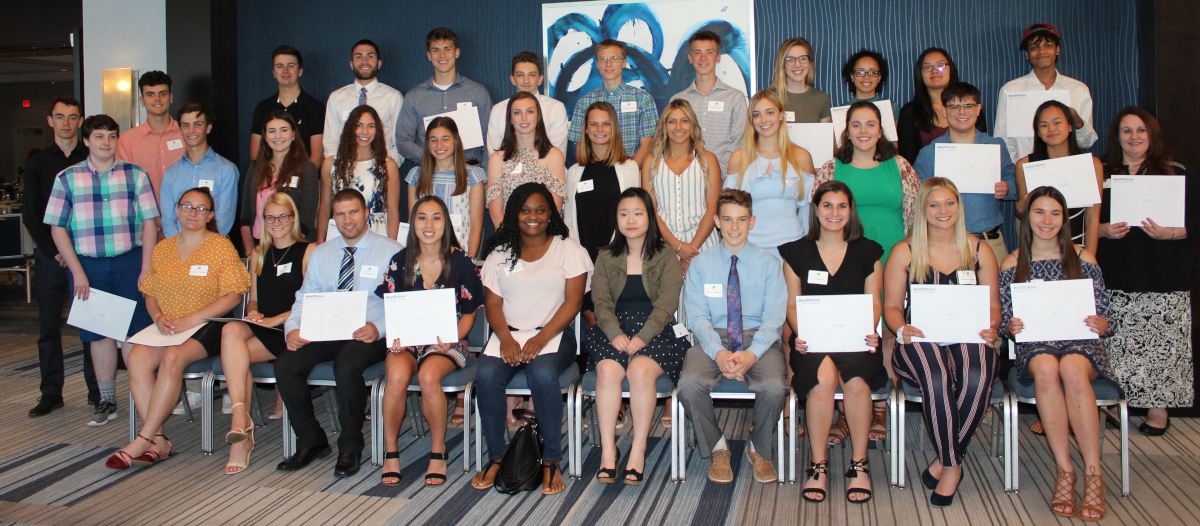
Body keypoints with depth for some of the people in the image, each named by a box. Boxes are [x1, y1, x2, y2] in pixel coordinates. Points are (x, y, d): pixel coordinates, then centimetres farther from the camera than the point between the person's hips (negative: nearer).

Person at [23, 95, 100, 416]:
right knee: (49, 326, 5)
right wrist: (54, 251, -5)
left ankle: (98, 391, 7)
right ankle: (51, 393, 13)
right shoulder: (38, 164, 11)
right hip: (50, 255, 2)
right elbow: (31, 215, 6)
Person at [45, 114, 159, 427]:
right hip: (88, 264, 1)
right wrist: (77, 271, -3)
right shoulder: (67, 178, 6)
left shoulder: (135, 175, 5)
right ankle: (107, 401, 16)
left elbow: (149, 224, 3)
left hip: (129, 262, -1)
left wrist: (146, 268, -5)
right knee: (100, 333, 6)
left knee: (136, 331, -1)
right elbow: (57, 228, 5)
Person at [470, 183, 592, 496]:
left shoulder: (568, 249, 6)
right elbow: (492, 302, 9)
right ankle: (495, 458, -12)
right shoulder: (500, 253, 16)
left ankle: (551, 461, -21)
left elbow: (573, 301, -3)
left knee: (542, 374, -35)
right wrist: (505, 339, -11)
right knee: (486, 375, -28)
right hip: (509, 334, 3)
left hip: (554, 334, -3)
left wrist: (541, 339, -15)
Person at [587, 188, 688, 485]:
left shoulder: (666, 259, 9)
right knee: (608, 370, -30)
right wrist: (615, 333, -14)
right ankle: (607, 451, -25)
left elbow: (666, 305, -3)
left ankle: (638, 453, -25)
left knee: (640, 370, -32)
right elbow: (601, 302, 5)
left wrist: (642, 337, -18)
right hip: (613, 331, 2)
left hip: (656, 333, -2)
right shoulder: (606, 259, 16)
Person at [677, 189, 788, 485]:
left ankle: (759, 449, 1)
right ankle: (716, 448, -1)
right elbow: (697, 316, -1)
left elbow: (774, 317, -1)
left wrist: (752, 353, -21)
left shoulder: (768, 263, 7)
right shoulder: (701, 264, 8)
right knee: (690, 385, -31)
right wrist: (719, 353, -20)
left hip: (758, 339, 0)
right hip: (712, 339, 0)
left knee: (774, 387, -32)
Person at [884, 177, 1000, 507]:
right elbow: (891, 306, 9)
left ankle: (945, 462, -15)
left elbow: (992, 304, 16)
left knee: (977, 380, -35)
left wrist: (991, 328, -7)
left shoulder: (979, 251, 15)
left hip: (968, 338, 1)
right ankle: (953, 466, -18)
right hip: (920, 339, -1)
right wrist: (901, 329, -13)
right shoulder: (904, 252, 10)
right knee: (937, 378, -37)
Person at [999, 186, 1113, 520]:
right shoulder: (1013, 264, 11)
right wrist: (1011, 327, -13)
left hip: (1081, 343, 0)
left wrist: (1098, 324, -13)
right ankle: (1064, 471, -30)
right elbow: (1005, 321, 10)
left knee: (1072, 368, -37)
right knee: (1046, 368, -37)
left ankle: (1093, 474, -31)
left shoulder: (1083, 259, 11)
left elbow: (1103, 321, 10)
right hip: (1034, 345, 0)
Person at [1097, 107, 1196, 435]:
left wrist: (1169, 232, -16)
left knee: (1160, 341, -3)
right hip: (1115, 276, 1)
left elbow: (1193, 220, 2)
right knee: (1115, 343, -1)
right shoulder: (1101, 175, 13)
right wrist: (1104, 230, -9)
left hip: (1164, 276, -1)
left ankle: (1158, 409, 6)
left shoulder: (1176, 174, 8)